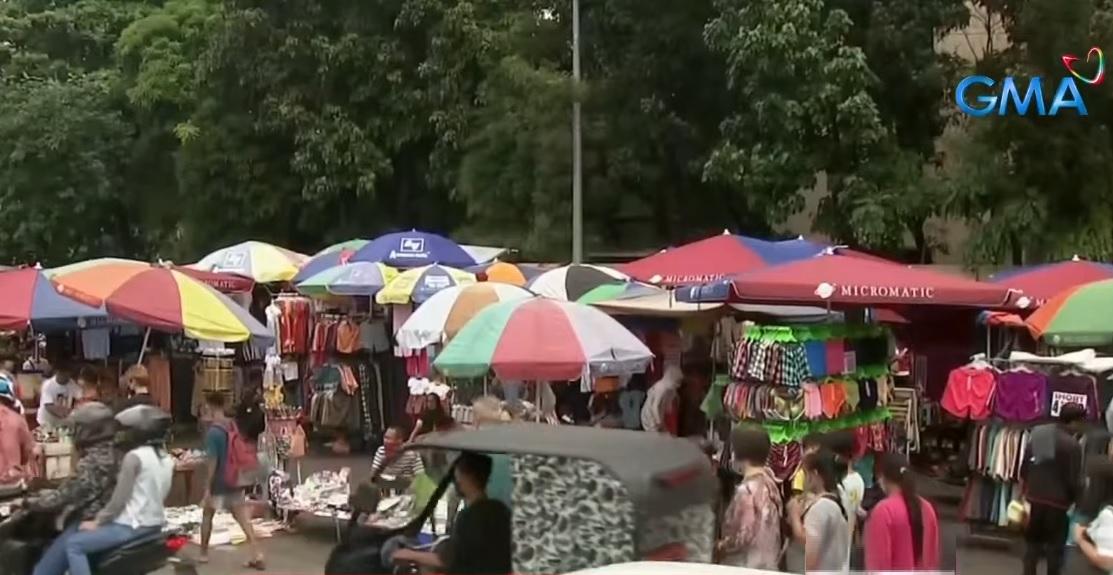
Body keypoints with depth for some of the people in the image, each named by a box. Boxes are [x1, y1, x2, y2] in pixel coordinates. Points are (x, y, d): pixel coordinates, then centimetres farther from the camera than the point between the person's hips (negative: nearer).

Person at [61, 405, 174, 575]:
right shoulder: (166, 458, 7)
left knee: (73, 544, -1)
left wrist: (97, 521, -5)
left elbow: (119, 500, -17)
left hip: (131, 526, -9)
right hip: (155, 524, 9)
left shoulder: (134, 457, -17)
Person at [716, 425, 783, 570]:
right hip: (768, 565, 8)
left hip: (748, 567, -8)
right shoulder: (769, 482, 5)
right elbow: (770, 531, 10)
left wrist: (720, 546, -5)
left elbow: (743, 536, -21)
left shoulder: (747, 490, -20)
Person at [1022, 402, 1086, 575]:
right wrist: (1077, 500, 4)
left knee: (1033, 543, 16)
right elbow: (1074, 480, -13)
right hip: (1058, 502, -5)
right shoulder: (1072, 445, -17)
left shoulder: (1038, 434, 1)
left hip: (1034, 498, 5)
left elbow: (1024, 469, 5)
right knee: (1055, 546, 9)